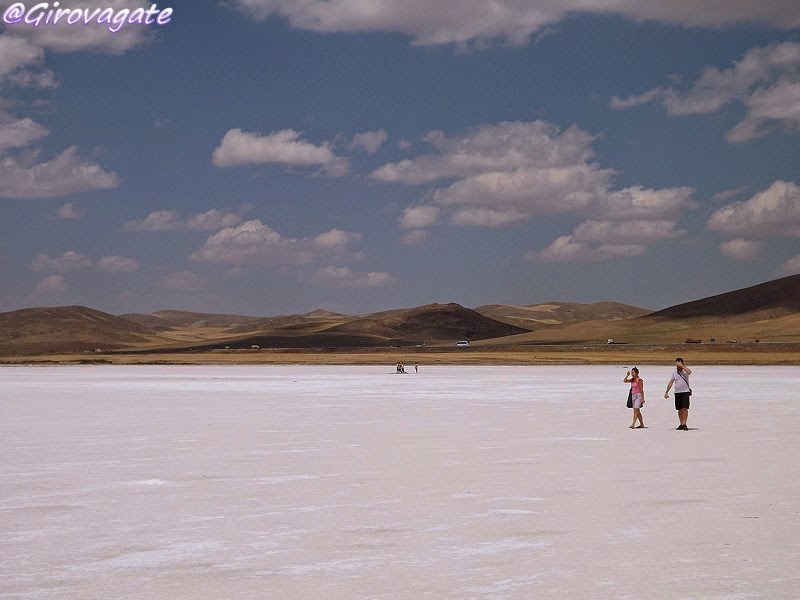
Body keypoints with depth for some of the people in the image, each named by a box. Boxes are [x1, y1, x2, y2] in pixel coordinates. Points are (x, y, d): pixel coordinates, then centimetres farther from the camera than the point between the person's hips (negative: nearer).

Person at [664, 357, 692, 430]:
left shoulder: (685, 371, -3)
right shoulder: (674, 372, 9)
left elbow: (689, 372, -28)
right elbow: (671, 382, 10)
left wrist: (682, 365, -24)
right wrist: (666, 392, 5)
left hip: (685, 392, -4)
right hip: (677, 393, 4)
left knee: (685, 408, -12)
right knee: (679, 410, 7)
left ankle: (684, 424, -12)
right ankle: (681, 424, 14)